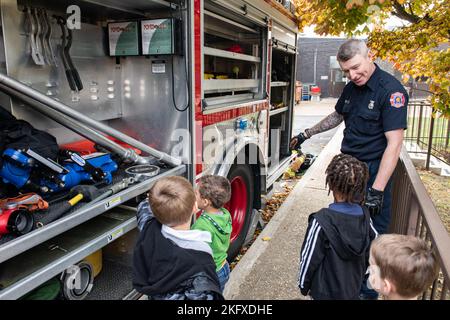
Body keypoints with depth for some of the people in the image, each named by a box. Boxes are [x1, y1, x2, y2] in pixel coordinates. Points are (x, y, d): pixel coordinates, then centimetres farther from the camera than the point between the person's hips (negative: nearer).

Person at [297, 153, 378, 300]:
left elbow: (309, 257, -18)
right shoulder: (365, 217, -12)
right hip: (353, 290, 5)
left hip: (326, 292, -4)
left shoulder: (322, 221, -28)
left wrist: (303, 285, -2)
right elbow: (369, 254, 0)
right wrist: (359, 277, 15)